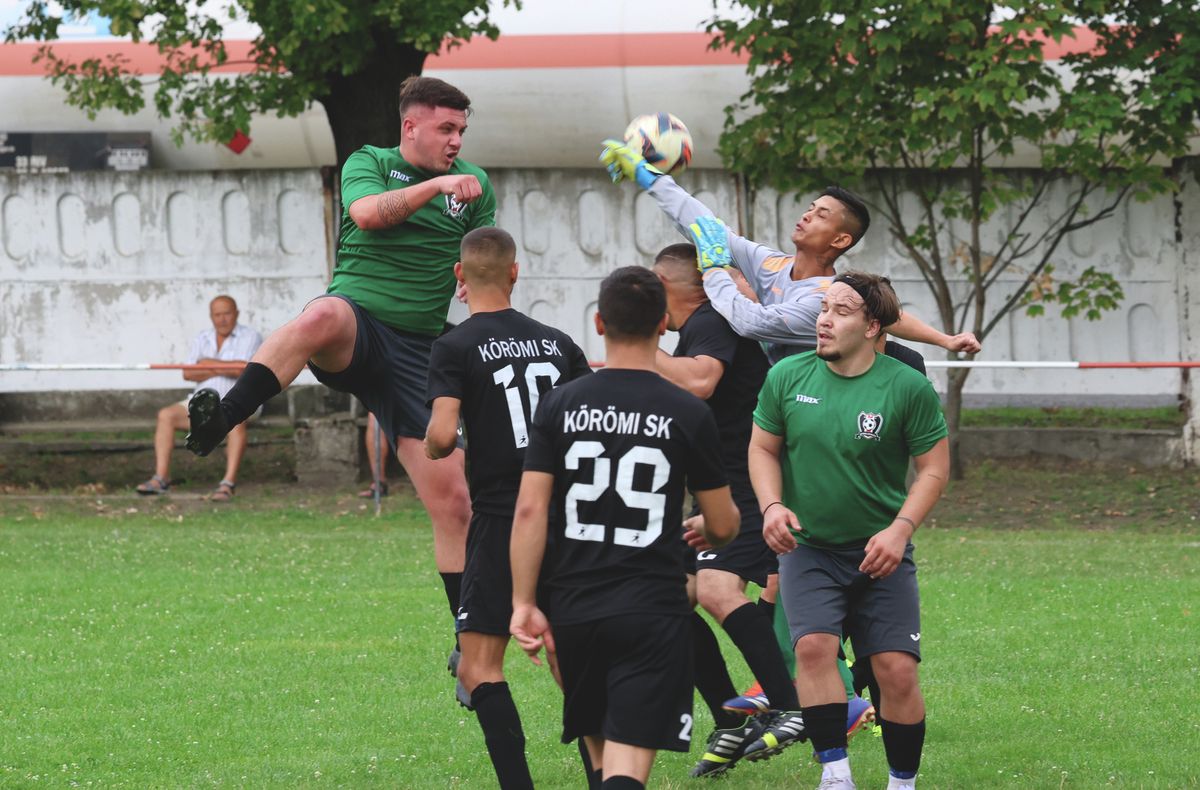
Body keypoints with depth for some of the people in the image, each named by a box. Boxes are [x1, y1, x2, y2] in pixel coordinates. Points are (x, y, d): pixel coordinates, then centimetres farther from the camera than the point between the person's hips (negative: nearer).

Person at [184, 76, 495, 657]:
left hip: (416, 350, 4)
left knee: (452, 503, -2)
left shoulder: (473, 184, 15)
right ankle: (217, 421, -53)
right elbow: (369, 213, -15)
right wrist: (434, 186, -23)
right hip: (357, 322, -4)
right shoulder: (369, 164, 6)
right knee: (322, 319, -44)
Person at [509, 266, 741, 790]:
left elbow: (530, 509, -4)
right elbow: (723, 525, 5)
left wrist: (524, 604, 0)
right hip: (653, 610, -3)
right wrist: (707, 536, 29)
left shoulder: (559, 405, 0)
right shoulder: (687, 414, -3)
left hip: (574, 609, 3)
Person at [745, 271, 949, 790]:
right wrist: (772, 505, -8)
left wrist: (900, 530, -14)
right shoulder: (787, 377, -2)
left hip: (880, 553, -1)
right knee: (814, 645, -22)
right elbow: (763, 448, 10)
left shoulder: (908, 387, -8)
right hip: (808, 548, 1)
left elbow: (934, 467, -1)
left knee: (897, 669, -6)